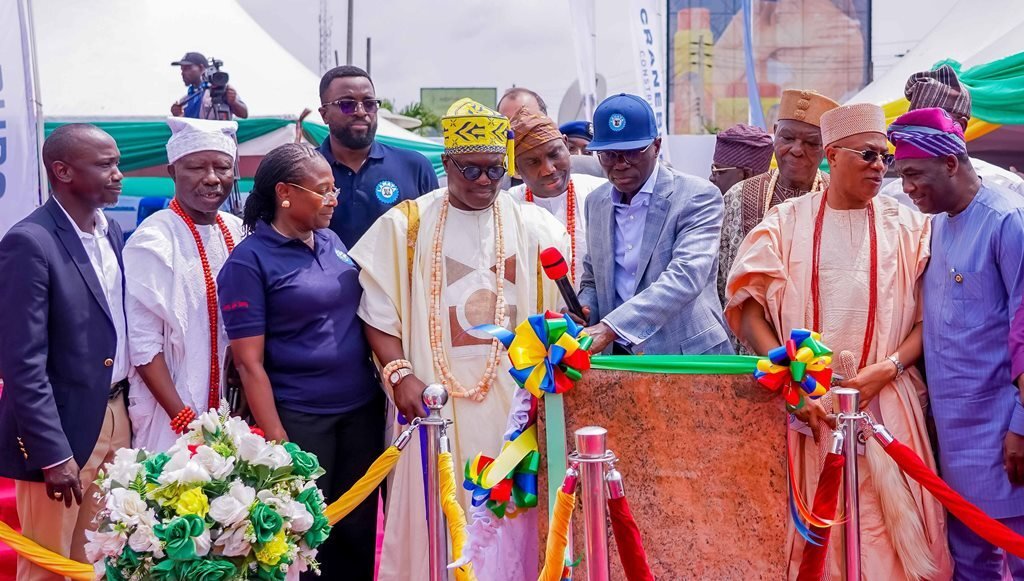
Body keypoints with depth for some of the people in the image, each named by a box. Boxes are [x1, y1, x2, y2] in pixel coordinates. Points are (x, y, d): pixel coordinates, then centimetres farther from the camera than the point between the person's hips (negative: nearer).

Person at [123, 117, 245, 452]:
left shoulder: (238, 231, 4)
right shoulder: (153, 241, -14)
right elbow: (143, 345, -16)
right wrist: (185, 421, -18)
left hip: (234, 408, 6)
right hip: (172, 412, -6)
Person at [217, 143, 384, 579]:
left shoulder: (332, 242, 7)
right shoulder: (248, 261, -10)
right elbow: (250, 363, -12)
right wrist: (278, 443, -15)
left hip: (363, 409, 6)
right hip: (298, 419, -5)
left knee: (359, 528, 13)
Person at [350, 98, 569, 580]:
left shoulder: (536, 228, 7)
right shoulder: (404, 225, 4)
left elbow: (561, 315, 6)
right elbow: (379, 313, 2)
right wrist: (399, 374, -11)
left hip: (513, 399, 1)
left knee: (508, 519, 3)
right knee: (431, 518, 2)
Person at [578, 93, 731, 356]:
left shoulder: (698, 196, -8)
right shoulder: (596, 203, 9)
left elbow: (685, 276, -20)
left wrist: (610, 328, -29)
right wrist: (584, 309, -5)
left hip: (689, 355, -4)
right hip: (619, 359, 4)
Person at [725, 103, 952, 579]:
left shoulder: (907, 226, 6)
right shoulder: (786, 222, 2)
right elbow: (749, 306, -2)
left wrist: (887, 369, -13)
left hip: (886, 401, 1)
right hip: (808, 400, -1)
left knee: (896, 526, 2)